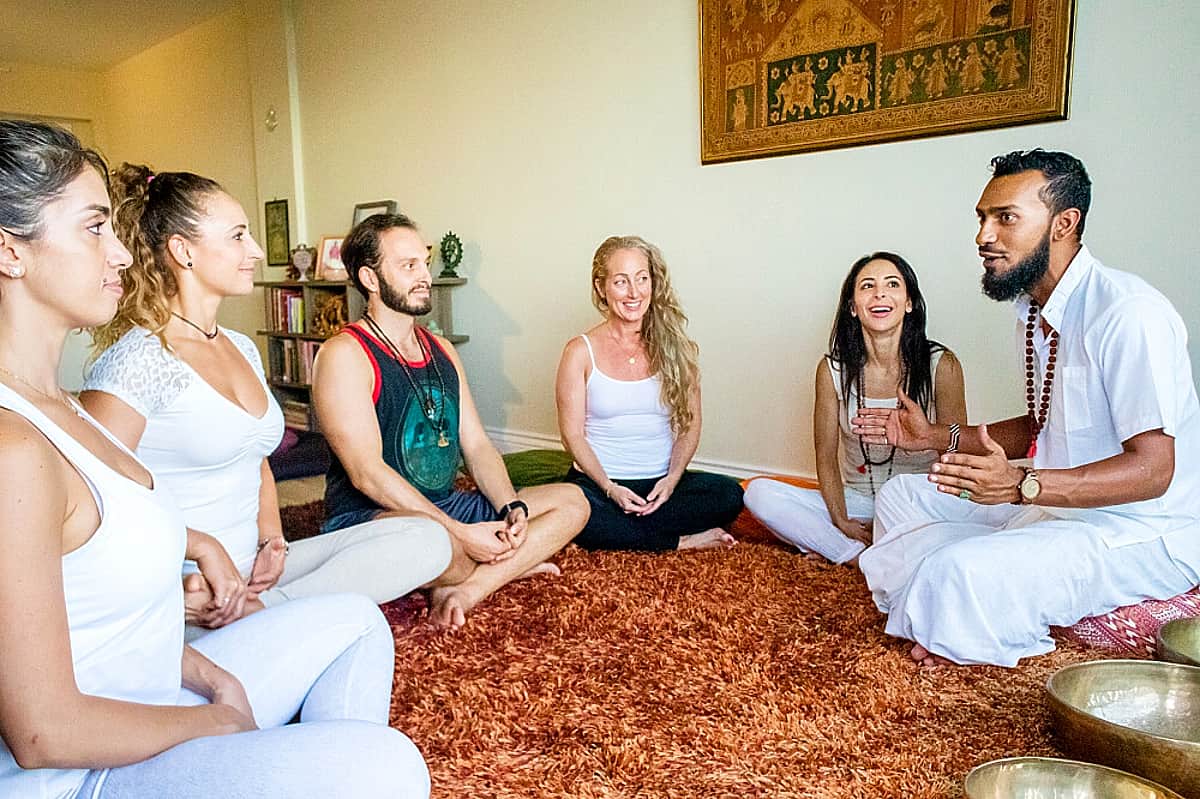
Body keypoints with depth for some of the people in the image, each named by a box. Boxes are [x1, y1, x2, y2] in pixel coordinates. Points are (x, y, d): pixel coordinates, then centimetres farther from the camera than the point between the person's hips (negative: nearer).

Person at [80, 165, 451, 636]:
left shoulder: (242, 349, 14)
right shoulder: (139, 359, -13)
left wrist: (272, 540, 6)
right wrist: (203, 547, -19)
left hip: (250, 573, 10)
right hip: (183, 587, -10)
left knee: (427, 539, -9)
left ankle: (247, 611, -14)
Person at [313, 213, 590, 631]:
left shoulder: (442, 351, 13)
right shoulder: (344, 354, -11)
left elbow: (477, 447, 11)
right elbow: (367, 473, -19)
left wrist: (513, 509, -9)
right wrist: (463, 534, -23)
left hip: (447, 506, 8)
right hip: (369, 517, -8)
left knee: (571, 502, 2)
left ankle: (467, 588, -17)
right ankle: (509, 567, -4)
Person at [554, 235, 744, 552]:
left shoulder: (674, 347, 5)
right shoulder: (582, 351, -1)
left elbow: (690, 425, 5)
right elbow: (573, 434, -4)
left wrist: (672, 479, -12)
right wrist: (610, 488, -17)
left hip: (661, 481, 2)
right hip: (600, 481, -1)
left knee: (729, 494, -25)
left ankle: (620, 527, -16)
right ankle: (682, 542, -17)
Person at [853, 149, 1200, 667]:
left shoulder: (1128, 312, -23)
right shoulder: (1034, 312, 8)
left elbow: (1152, 469, -25)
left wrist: (1021, 485, -38)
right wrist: (936, 437, 9)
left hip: (1145, 531, -9)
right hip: (1057, 507, 10)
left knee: (957, 572, -30)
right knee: (900, 496, 11)